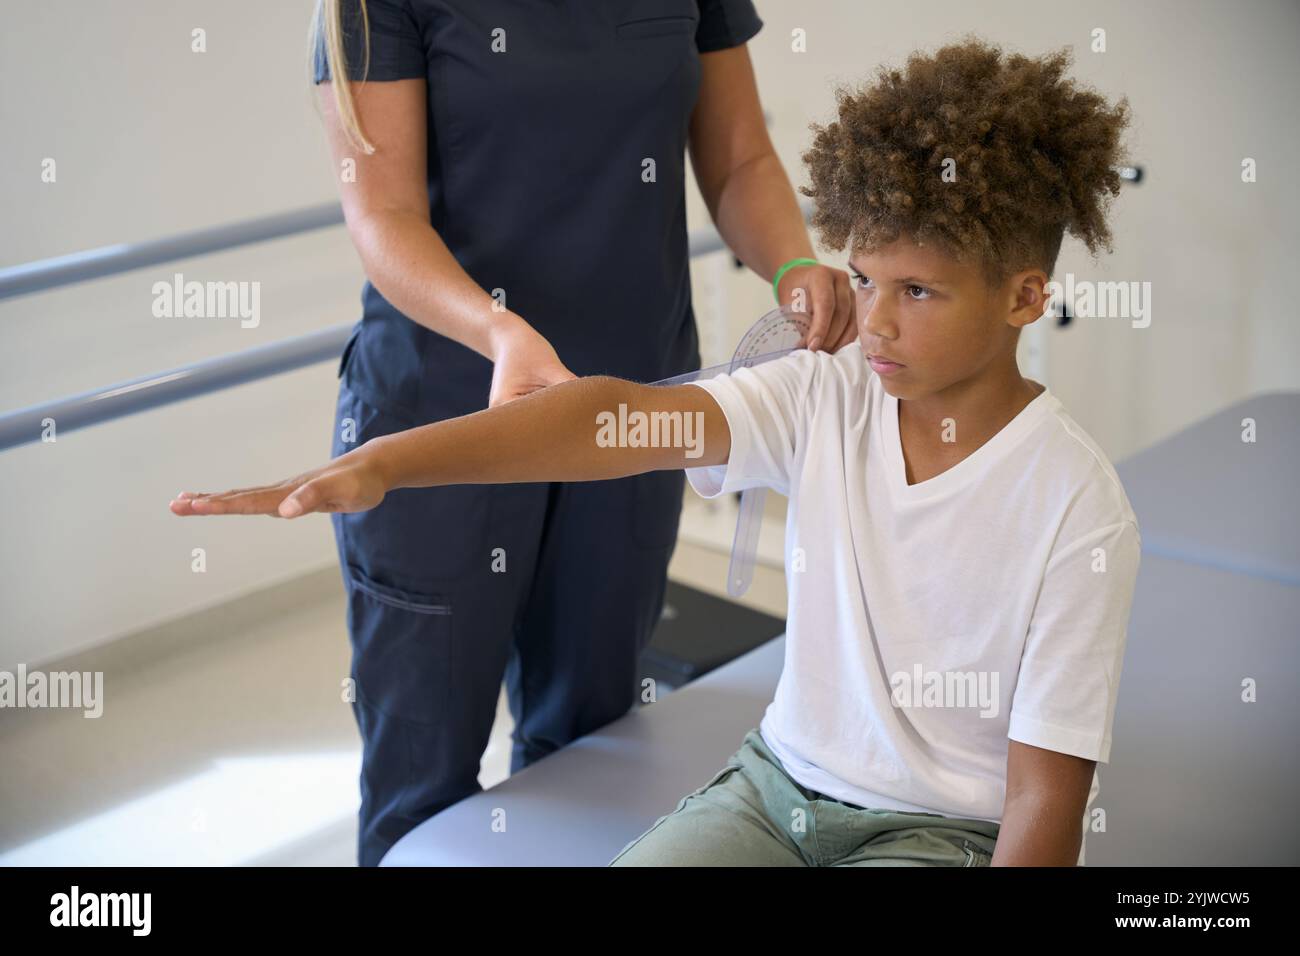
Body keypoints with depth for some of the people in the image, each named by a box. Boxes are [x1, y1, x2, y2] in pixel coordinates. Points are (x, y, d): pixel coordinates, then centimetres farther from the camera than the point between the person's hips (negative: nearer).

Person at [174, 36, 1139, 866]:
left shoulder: (1076, 510, -17)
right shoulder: (830, 396, -7)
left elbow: (1045, 798, -14)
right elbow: (625, 414, -22)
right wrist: (386, 460, -33)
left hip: (951, 832, -4)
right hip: (778, 779, 5)